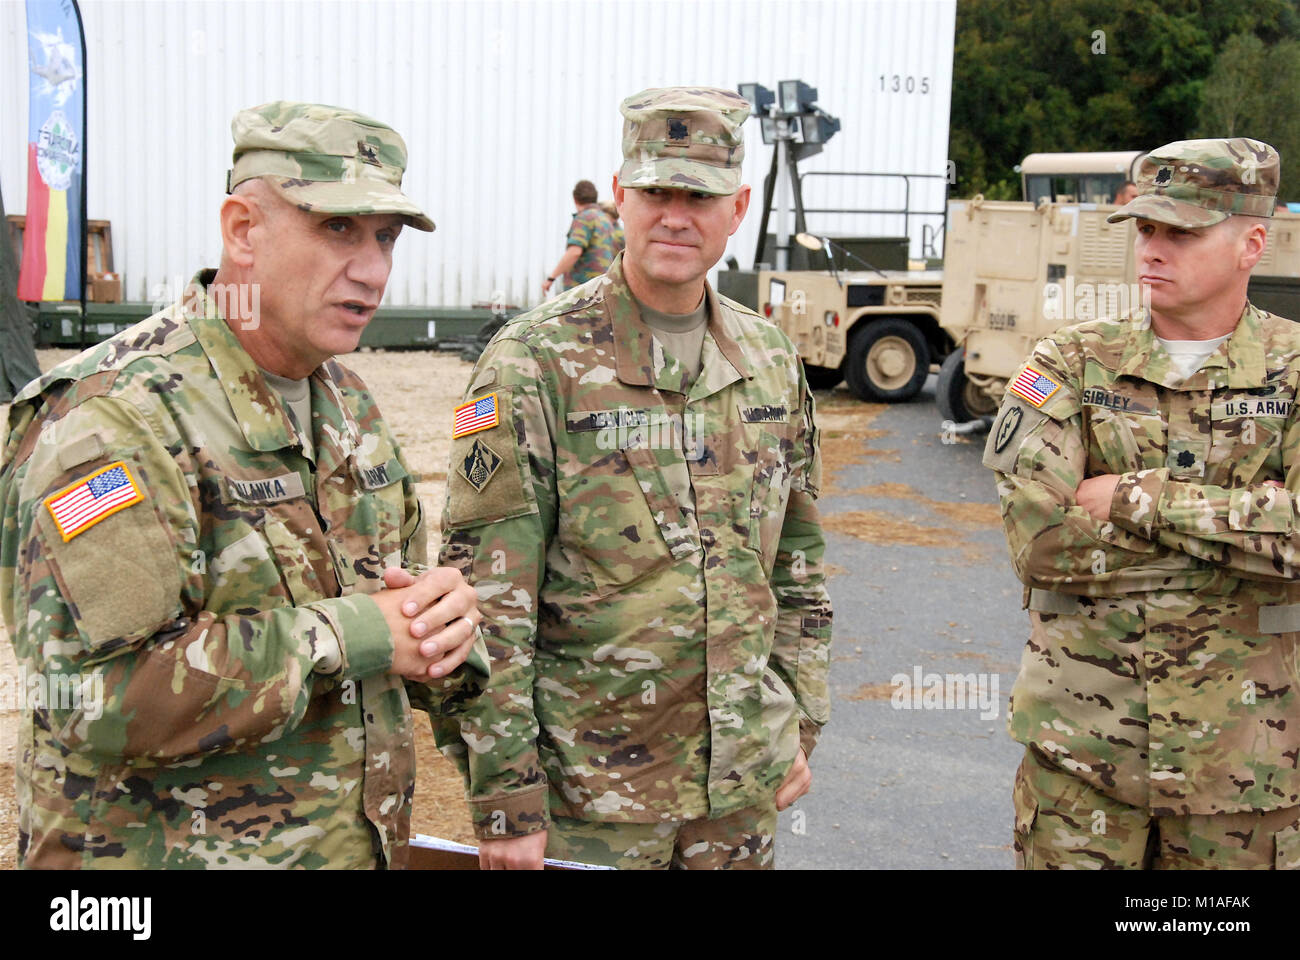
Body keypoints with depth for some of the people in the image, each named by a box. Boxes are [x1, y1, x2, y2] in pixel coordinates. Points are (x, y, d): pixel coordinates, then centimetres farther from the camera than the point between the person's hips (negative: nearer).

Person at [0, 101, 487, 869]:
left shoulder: (347, 402, 7)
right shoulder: (118, 416, -21)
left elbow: (392, 602, 13)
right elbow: (99, 693, -29)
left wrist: (443, 615, -10)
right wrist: (347, 636, -25)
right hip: (170, 851, -7)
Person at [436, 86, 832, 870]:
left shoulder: (771, 361, 5)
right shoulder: (535, 364, -12)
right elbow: (489, 604, -14)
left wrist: (802, 725, 12)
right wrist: (505, 796, -14)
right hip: (588, 790, -4)